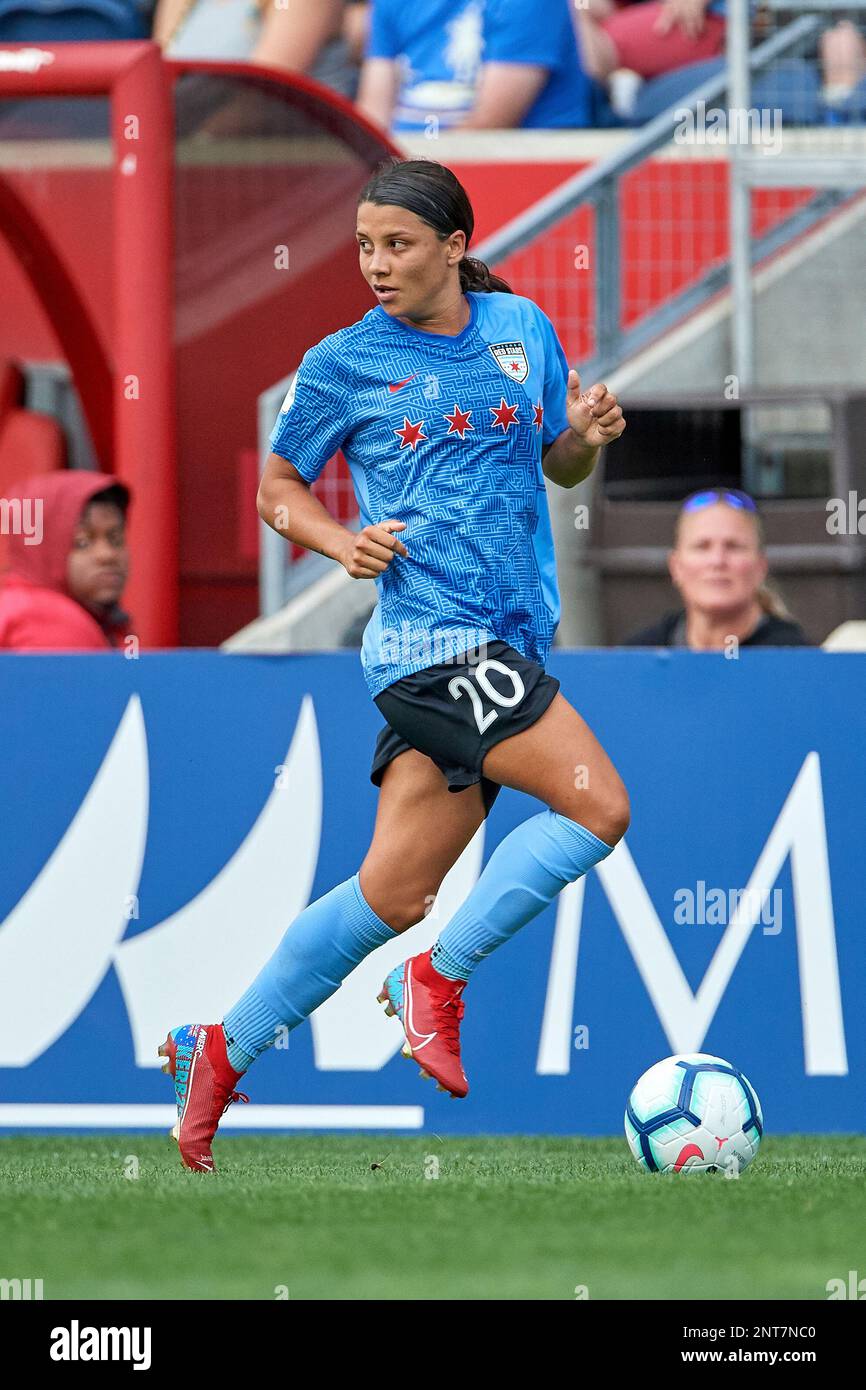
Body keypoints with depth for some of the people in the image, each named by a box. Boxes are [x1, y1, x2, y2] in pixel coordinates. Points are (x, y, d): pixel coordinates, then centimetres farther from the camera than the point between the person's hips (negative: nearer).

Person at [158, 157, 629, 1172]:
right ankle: (438, 981, -9)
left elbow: (560, 466, 23)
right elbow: (278, 485, 10)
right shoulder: (343, 363, -1)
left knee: (395, 895, 6)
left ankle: (223, 1050, 16)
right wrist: (344, 543, -9)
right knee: (597, 804, -20)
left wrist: (586, 434, 0)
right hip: (430, 638, -6)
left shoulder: (521, 328, 12)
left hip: (506, 645, 6)